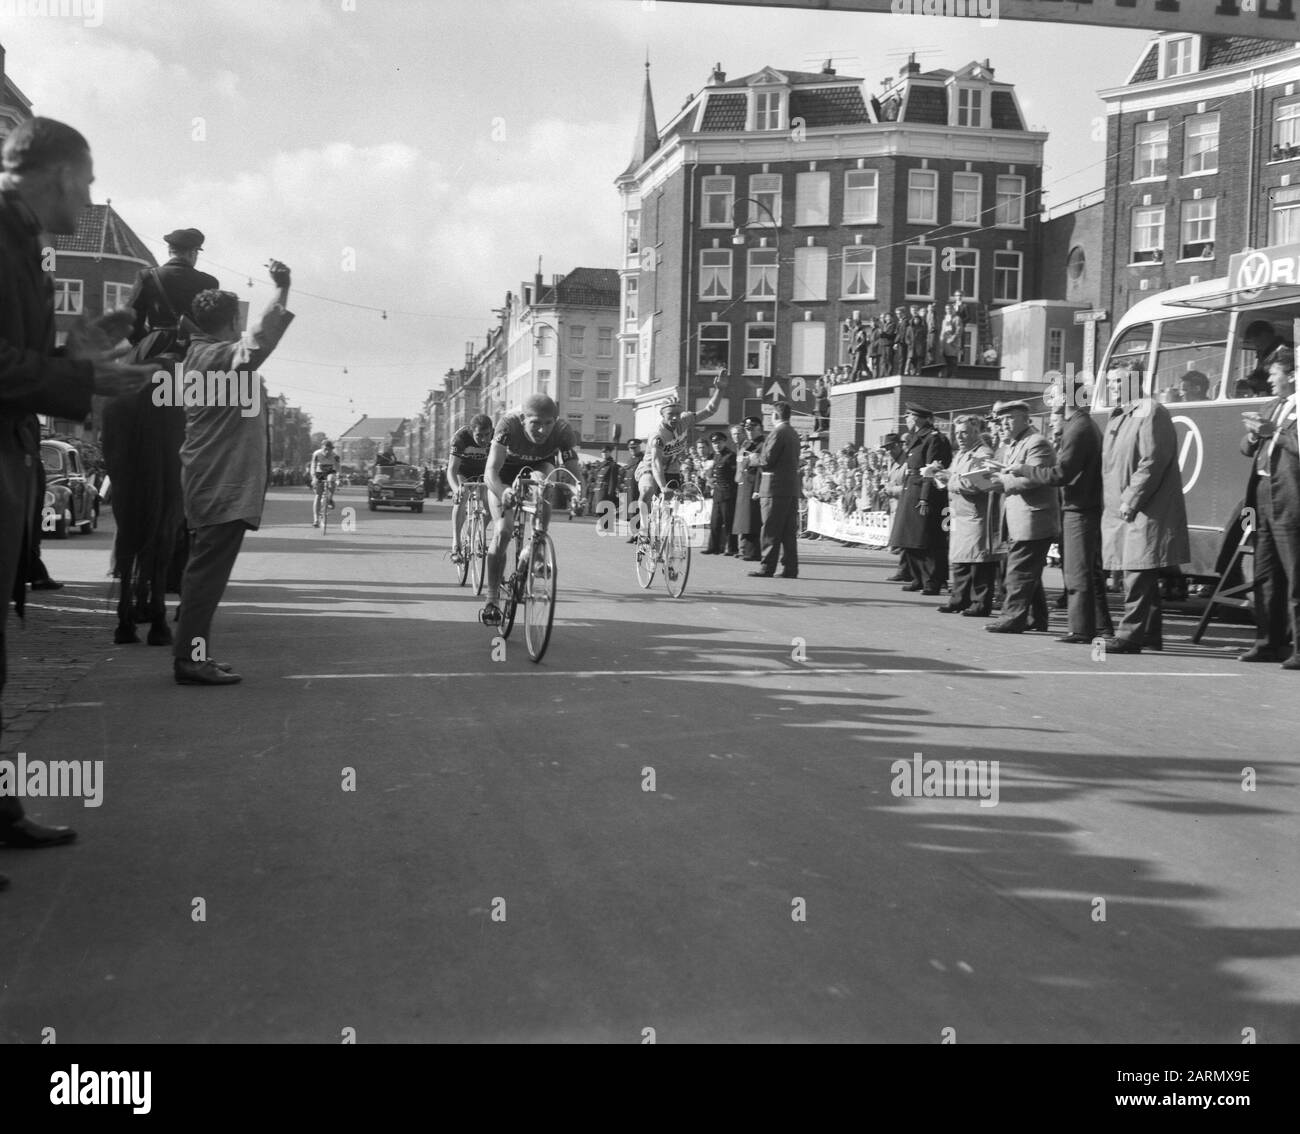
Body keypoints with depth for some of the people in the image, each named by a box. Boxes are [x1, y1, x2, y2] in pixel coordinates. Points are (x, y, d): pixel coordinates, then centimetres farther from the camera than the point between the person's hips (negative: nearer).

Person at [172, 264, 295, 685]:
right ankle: (191, 658, -10)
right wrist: (282, 290, -29)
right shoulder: (220, 357, -15)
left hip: (209, 481, 11)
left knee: (205, 567, 14)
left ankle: (192, 653, 21)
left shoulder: (198, 355, 15)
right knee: (209, 567, -10)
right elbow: (259, 341, -30)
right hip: (224, 484, -11)